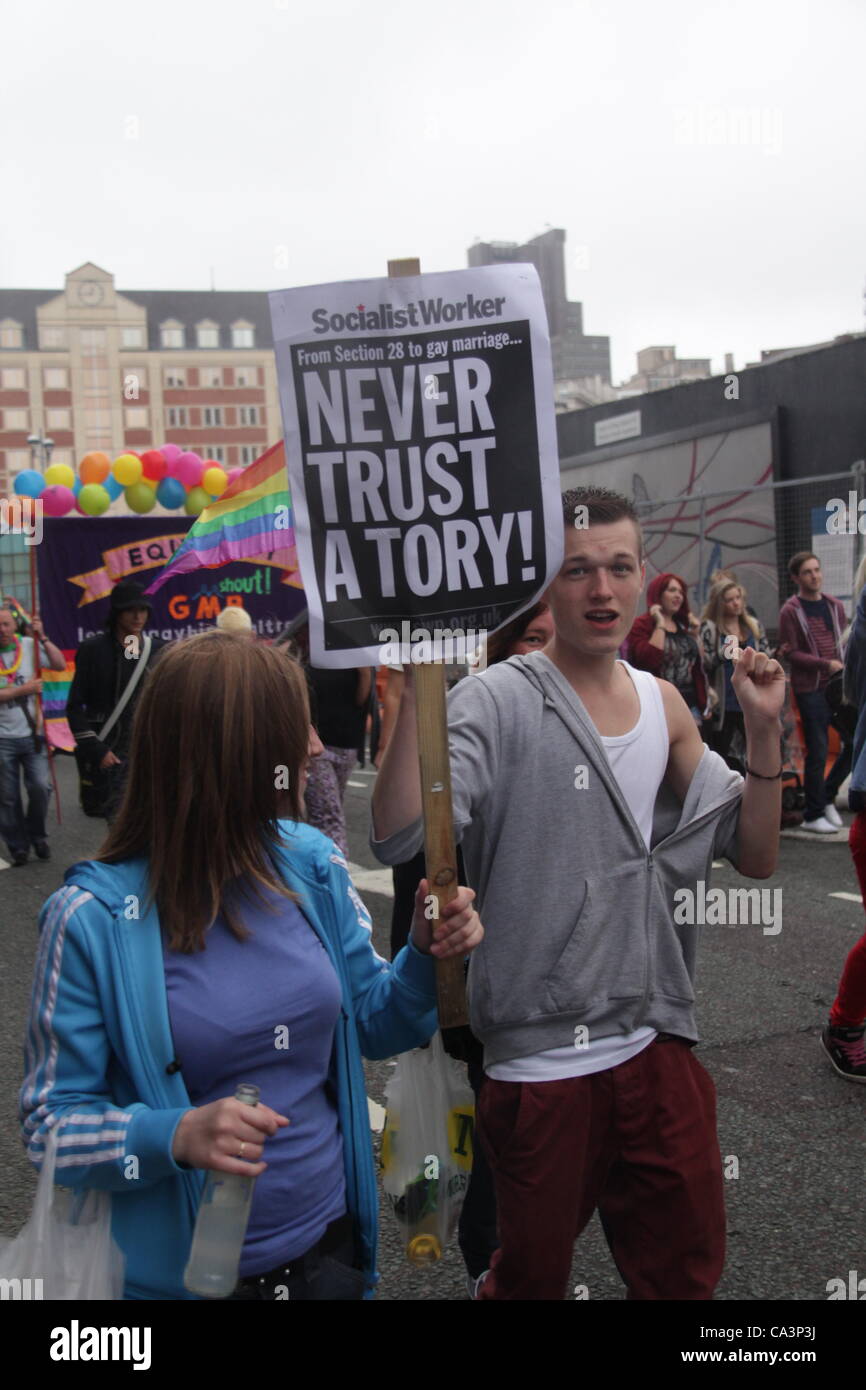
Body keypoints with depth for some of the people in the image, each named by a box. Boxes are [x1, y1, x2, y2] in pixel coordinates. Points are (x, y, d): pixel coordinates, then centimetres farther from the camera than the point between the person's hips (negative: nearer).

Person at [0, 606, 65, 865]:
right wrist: (23, 690, -16)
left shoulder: (29, 646, 1)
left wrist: (42, 637, -13)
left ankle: (37, 836, 18)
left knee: (40, 787, -6)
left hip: (32, 734, 1)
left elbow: (60, 665, -5)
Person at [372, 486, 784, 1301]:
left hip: (657, 1050, 5)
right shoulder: (498, 703, -13)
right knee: (531, 1278, 15)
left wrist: (763, 728, -5)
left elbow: (754, 854, 7)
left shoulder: (663, 705, 6)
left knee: (688, 1270, 20)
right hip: (537, 1060, -5)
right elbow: (397, 838, -28)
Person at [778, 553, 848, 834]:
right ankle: (813, 815, 9)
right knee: (817, 752, -3)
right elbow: (791, 653, -9)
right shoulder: (791, 611, -5)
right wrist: (826, 664, -18)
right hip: (811, 690, -6)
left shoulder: (835, 606, 12)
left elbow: (844, 644, 19)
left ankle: (827, 796, 24)